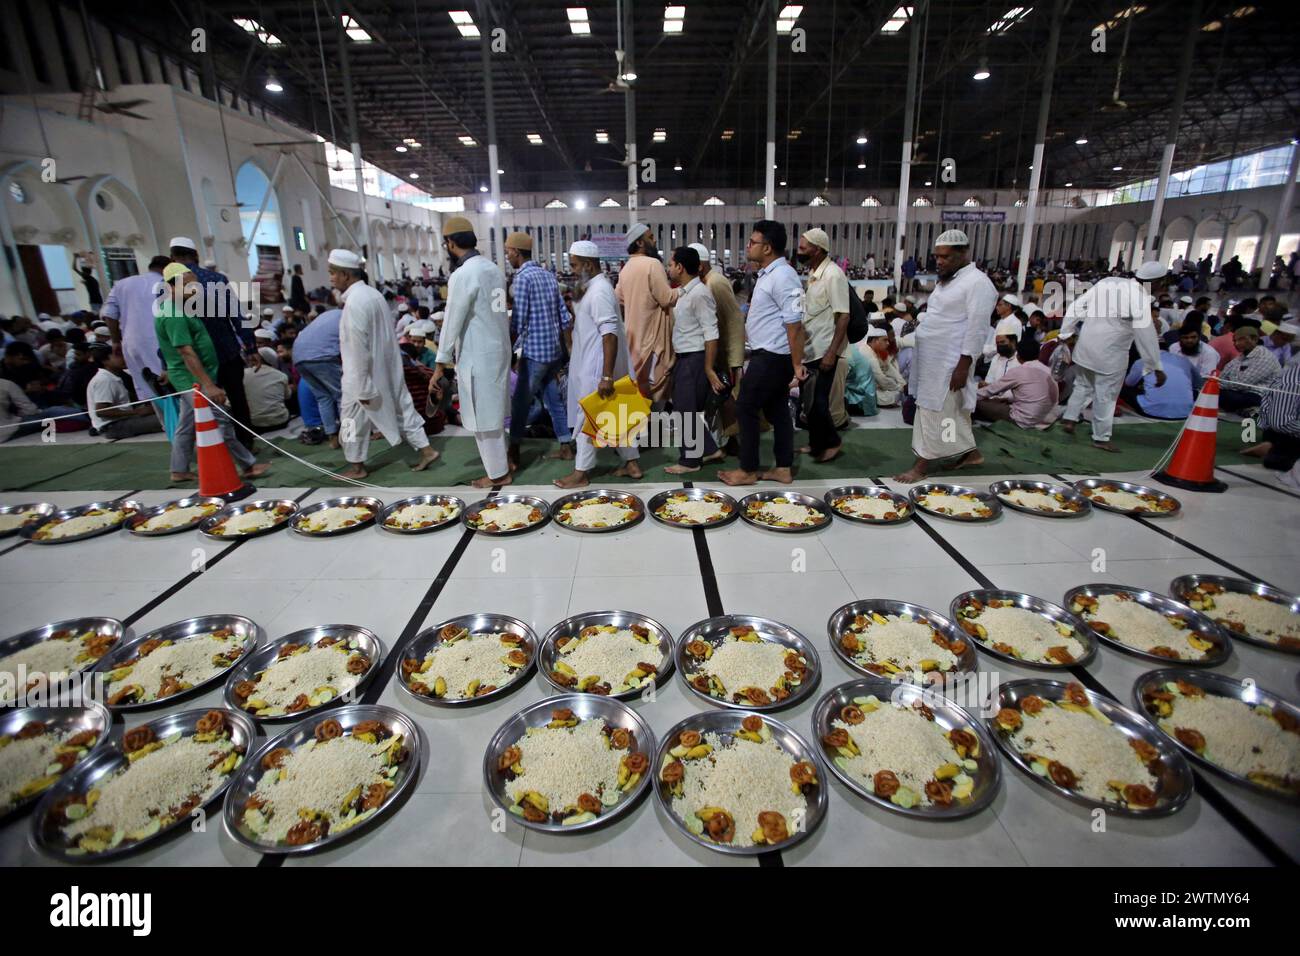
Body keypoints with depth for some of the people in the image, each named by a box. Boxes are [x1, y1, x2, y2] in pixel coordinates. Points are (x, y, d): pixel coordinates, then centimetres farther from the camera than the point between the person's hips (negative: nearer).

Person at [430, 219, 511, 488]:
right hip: (499, 348, 8)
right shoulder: (493, 268, 8)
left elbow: (452, 323, -17)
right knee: (493, 412, 20)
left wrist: (439, 367, -13)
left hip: (478, 355, -8)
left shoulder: (462, 275, -17)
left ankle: (498, 473, 13)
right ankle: (501, 459, 33)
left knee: (483, 417, 3)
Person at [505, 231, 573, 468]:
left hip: (534, 351, -8)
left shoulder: (522, 278, -12)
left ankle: (513, 454, 9)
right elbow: (564, 316, 13)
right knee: (554, 399, 14)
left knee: (520, 403, 2)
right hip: (554, 349, 8)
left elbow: (518, 323, -16)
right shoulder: (549, 275, 12)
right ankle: (565, 447, 18)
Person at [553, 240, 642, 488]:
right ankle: (631, 463, 22)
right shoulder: (594, 287, 13)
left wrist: (606, 376, -29)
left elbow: (610, 335, -26)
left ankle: (581, 473, 9)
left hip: (597, 367, -10)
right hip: (594, 365, 10)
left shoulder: (599, 291, -19)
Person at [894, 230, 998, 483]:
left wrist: (963, 366, -21)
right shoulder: (946, 280, 14)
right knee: (954, 410, 16)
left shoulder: (977, 282, -13)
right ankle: (971, 453, 29)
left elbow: (976, 328, -18)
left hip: (950, 362, -9)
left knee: (935, 411, -4)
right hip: (933, 359, 9)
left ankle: (923, 464, 2)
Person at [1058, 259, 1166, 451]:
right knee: (1106, 395, 6)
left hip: (1086, 345, 6)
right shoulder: (1140, 298, -15)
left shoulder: (1106, 282, 2)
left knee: (1083, 386, 22)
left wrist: (1065, 335, 10)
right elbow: (1146, 336, -15)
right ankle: (1101, 438, 15)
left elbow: (1075, 307, 3)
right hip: (1110, 352, -5)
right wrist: (1156, 367, -7)